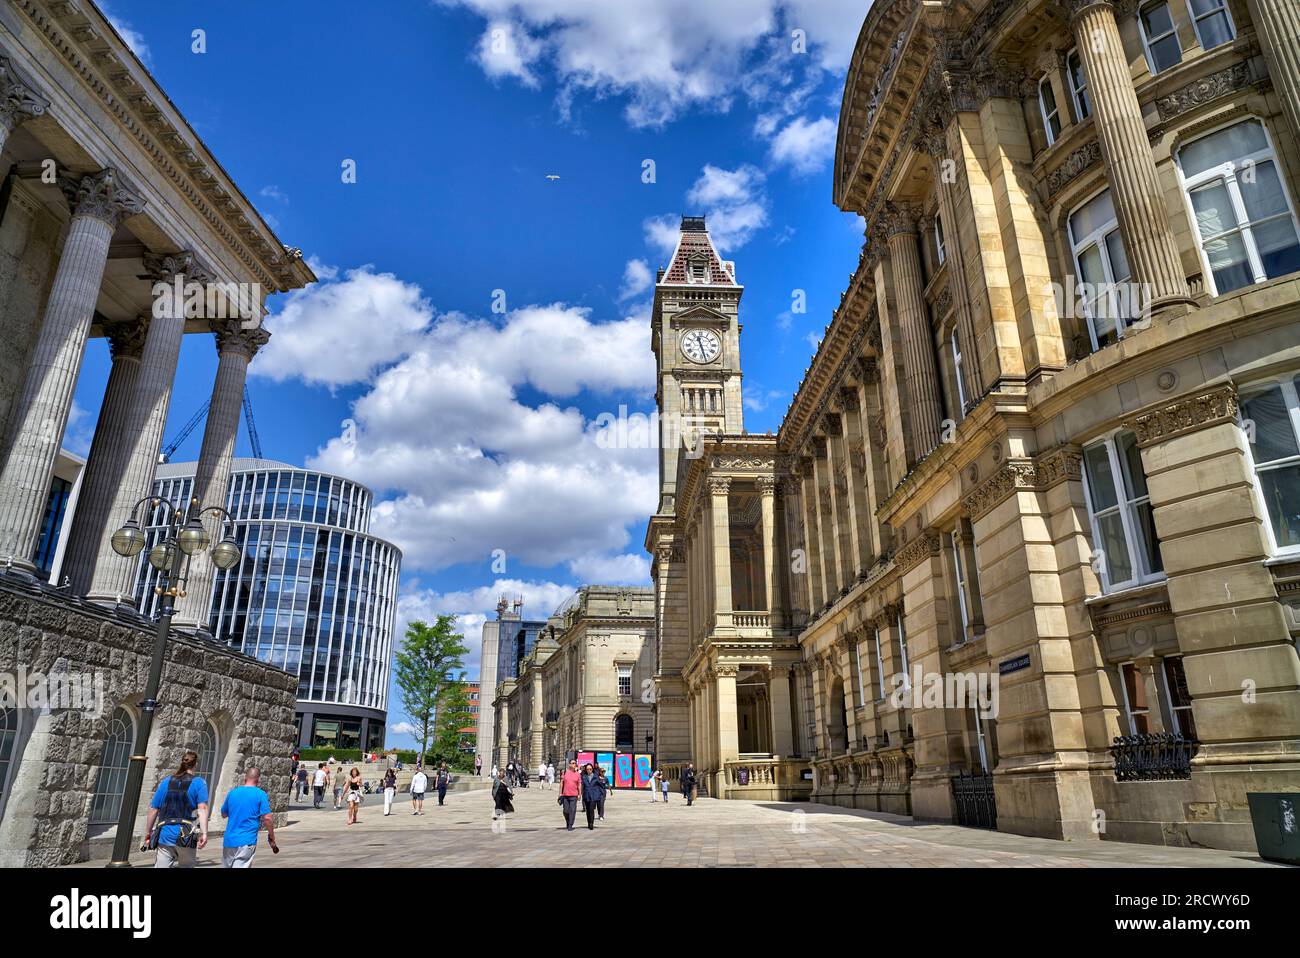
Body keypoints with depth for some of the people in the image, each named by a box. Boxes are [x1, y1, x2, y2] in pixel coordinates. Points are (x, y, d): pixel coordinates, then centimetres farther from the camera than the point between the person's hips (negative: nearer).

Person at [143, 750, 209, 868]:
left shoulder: (165, 782, 10)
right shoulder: (199, 783, 0)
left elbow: (153, 810, 9)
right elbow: (202, 808, -12)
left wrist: (147, 833, 20)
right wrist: (204, 833, -19)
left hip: (165, 836, 2)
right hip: (185, 837, -2)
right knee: (185, 866, 13)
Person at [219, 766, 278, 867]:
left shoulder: (232, 792, 6)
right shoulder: (260, 795, -8)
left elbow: (223, 814, 20)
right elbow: (267, 818, -12)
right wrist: (272, 838, -1)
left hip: (228, 840, 5)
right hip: (247, 842, -5)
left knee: (226, 866, 18)